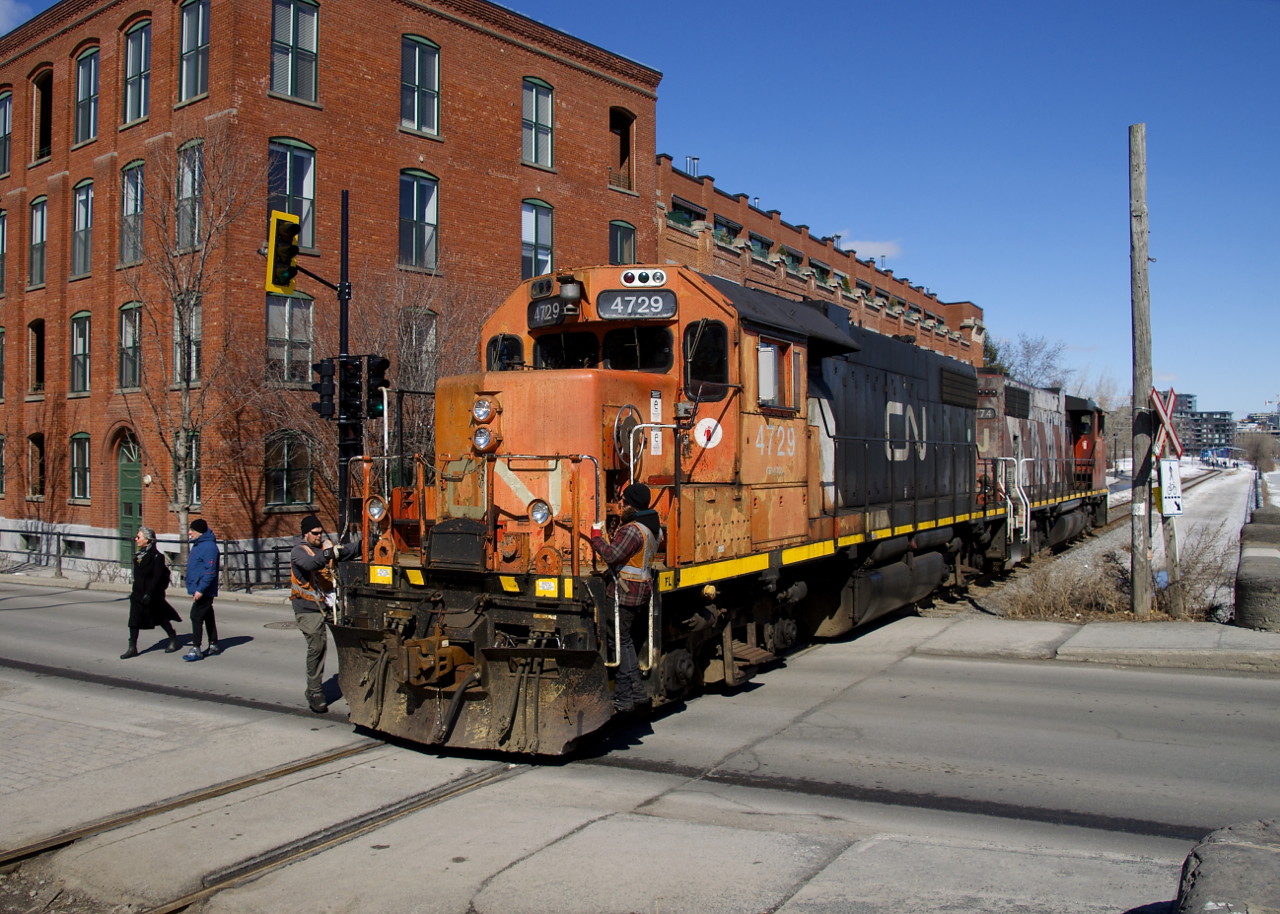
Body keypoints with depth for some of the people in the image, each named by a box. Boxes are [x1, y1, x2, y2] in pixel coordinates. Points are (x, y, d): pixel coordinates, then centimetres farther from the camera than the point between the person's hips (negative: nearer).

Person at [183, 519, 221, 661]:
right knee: (208, 617, 14)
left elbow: (210, 571, -24)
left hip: (204, 591, -10)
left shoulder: (209, 547, -19)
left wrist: (200, 589, -26)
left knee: (196, 617, -10)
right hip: (198, 589, 10)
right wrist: (196, 589, 21)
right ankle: (213, 646, 21)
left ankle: (196, 649, -8)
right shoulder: (198, 545, 13)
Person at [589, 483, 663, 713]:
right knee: (626, 641, 19)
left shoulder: (632, 530, -19)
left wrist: (596, 536, -11)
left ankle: (623, 699, 1)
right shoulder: (654, 527, 11)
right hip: (642, 591, 10)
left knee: (619, 642, -2)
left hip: (624, 593, -10)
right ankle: (637, 691, 22)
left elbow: (611, 555, -26)